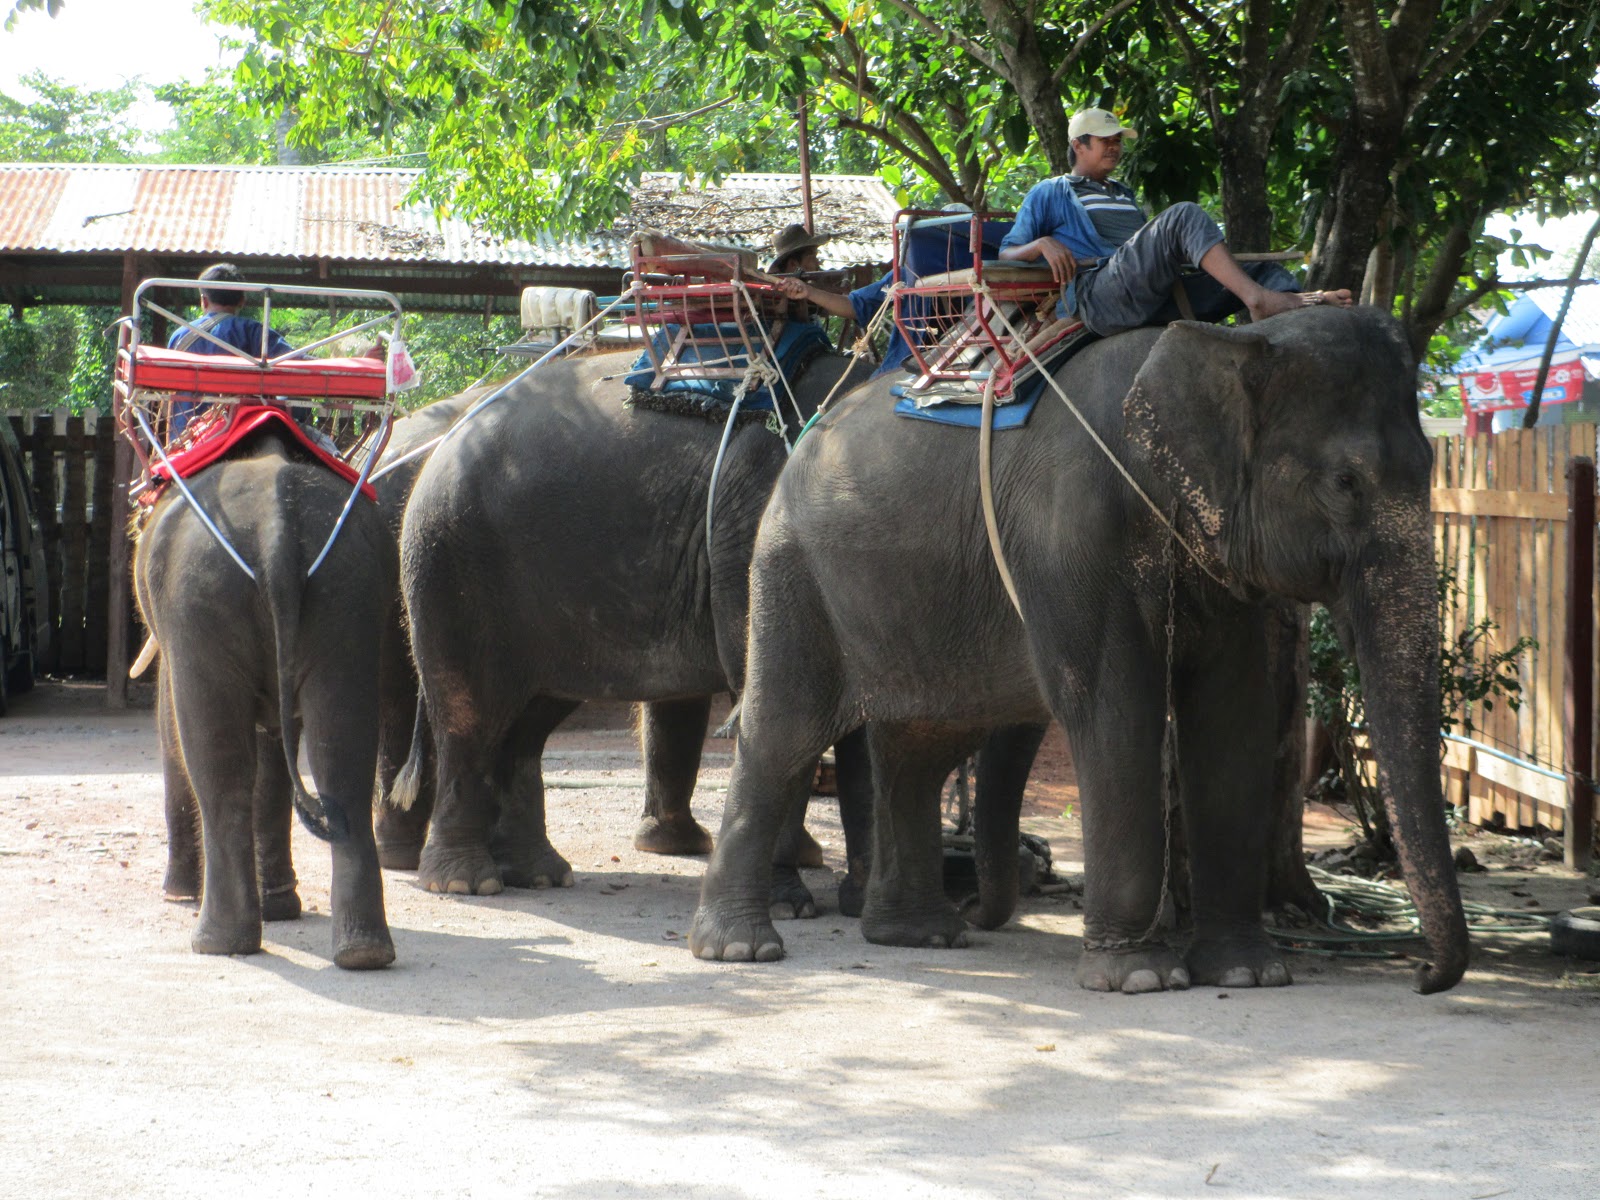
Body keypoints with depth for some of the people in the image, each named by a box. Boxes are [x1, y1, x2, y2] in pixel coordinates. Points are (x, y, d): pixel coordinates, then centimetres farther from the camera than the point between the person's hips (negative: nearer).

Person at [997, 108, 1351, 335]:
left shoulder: (1125, 194, 39)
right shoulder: (1050, 193, 20)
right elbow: (1007, 253, 13)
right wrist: (1043, 244, -9)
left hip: (1152, 296, 8)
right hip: (1096, 293, -7)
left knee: (1261, 270, -9)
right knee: (1185, 215, -29)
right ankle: (1259, 300, -44)